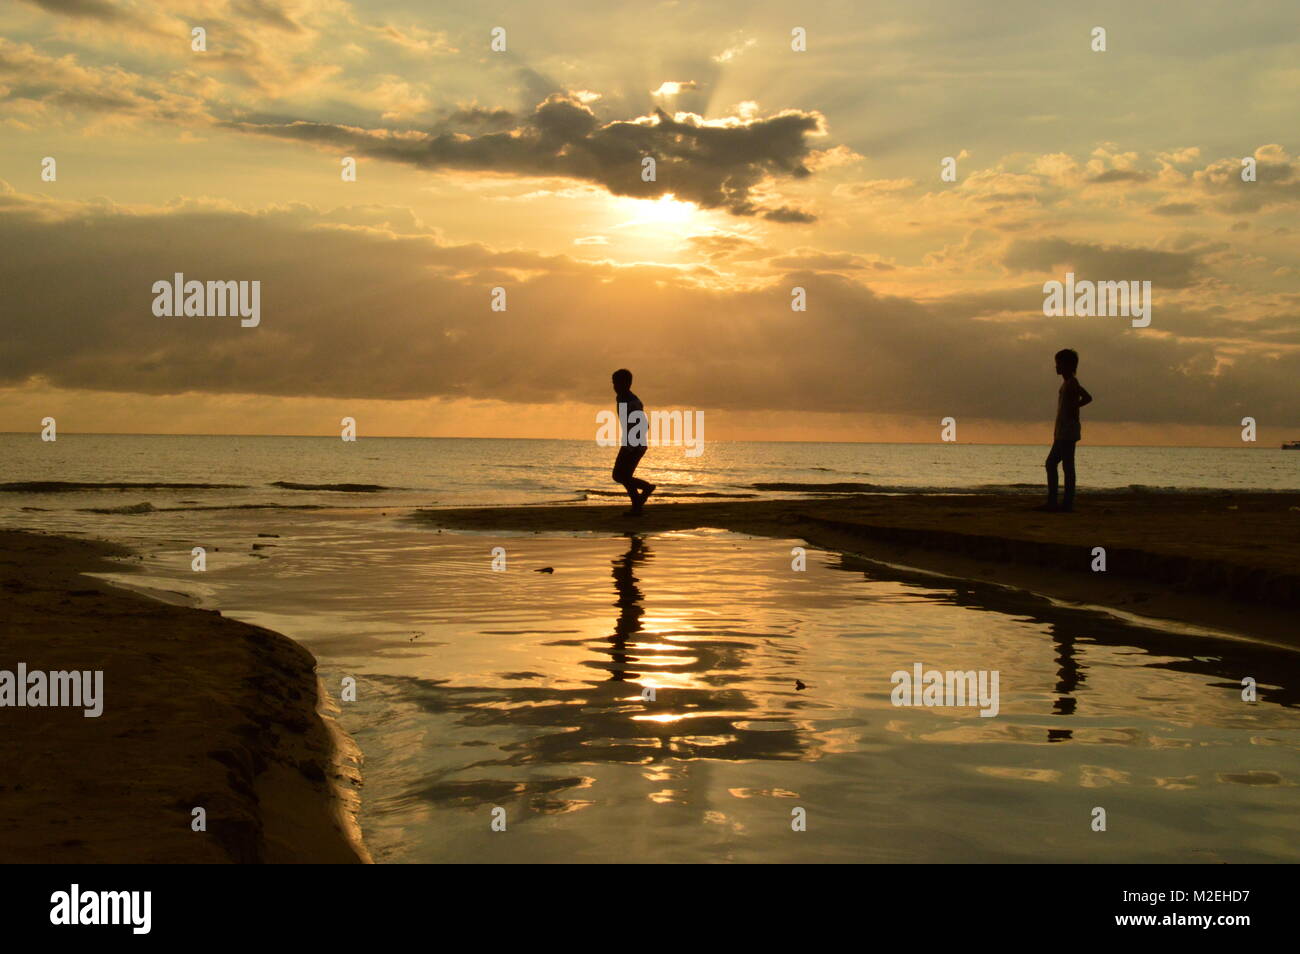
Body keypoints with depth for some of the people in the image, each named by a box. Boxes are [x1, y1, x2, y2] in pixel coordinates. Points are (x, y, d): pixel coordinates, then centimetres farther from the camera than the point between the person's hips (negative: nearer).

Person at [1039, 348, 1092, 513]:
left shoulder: (1071, 383, -12)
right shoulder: (1067, 383, 18)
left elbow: (1087, 397, -26)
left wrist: (1073, 407, -16)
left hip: (1068, 432, -11)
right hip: (1062, 433, 11)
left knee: (1067, 467, -9)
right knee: (1051, 463, 12)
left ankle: (1068, 504, -8)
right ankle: (1051, 502, 13)